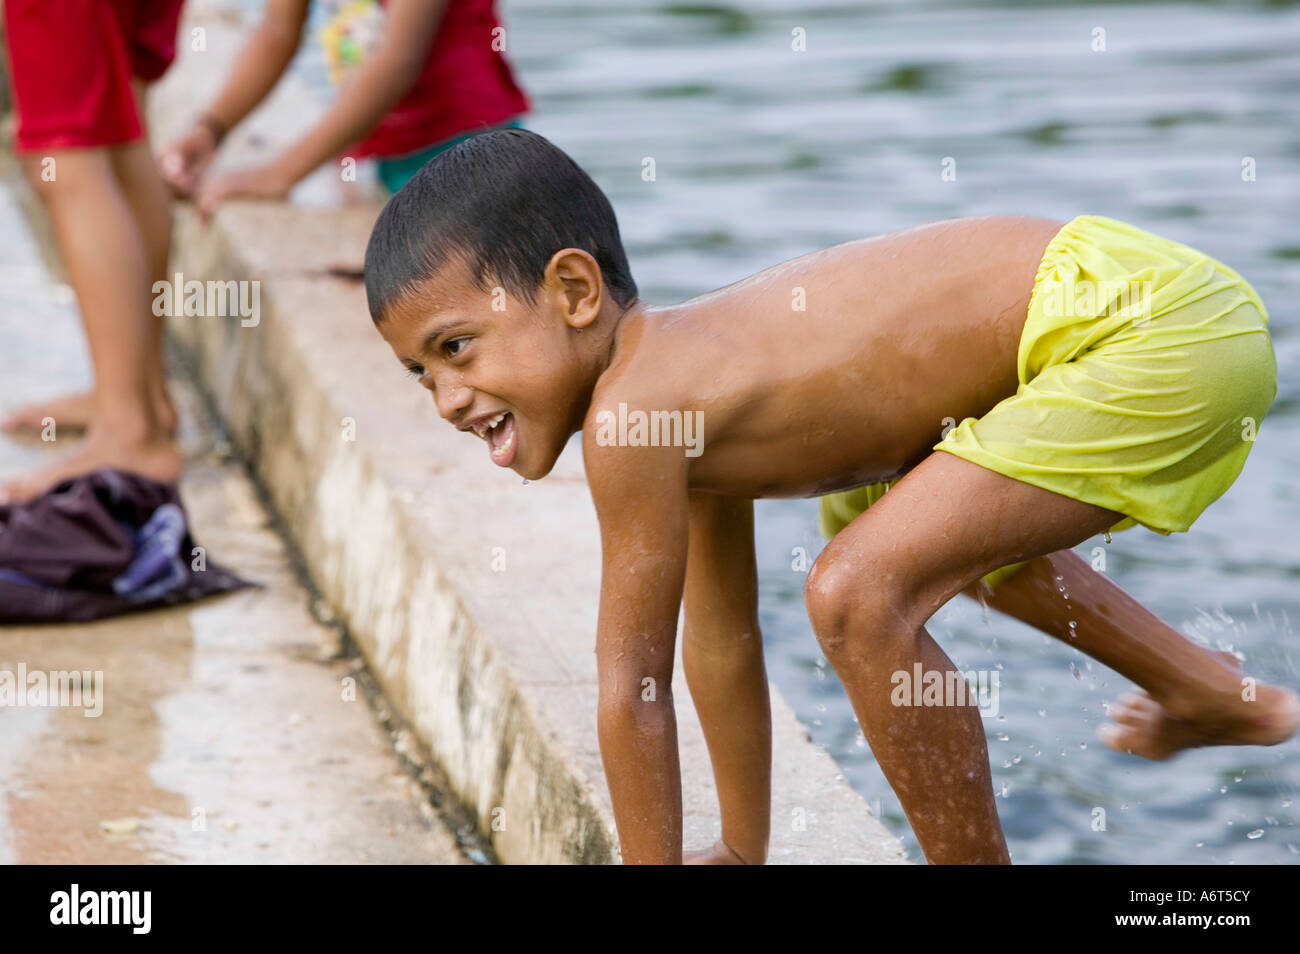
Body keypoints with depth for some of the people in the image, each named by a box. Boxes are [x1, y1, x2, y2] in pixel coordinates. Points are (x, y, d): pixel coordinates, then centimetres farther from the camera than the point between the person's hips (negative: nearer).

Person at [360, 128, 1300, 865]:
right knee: (952, 533, 37)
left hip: (1155, 327, -11)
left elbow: (631, 680, -11)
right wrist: (744, 853, 29)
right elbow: (721, 635, 21)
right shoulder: (696, 390, 11)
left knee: (859, 595, -20)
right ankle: (1208, 692, 53)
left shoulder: (633, 410, -17)